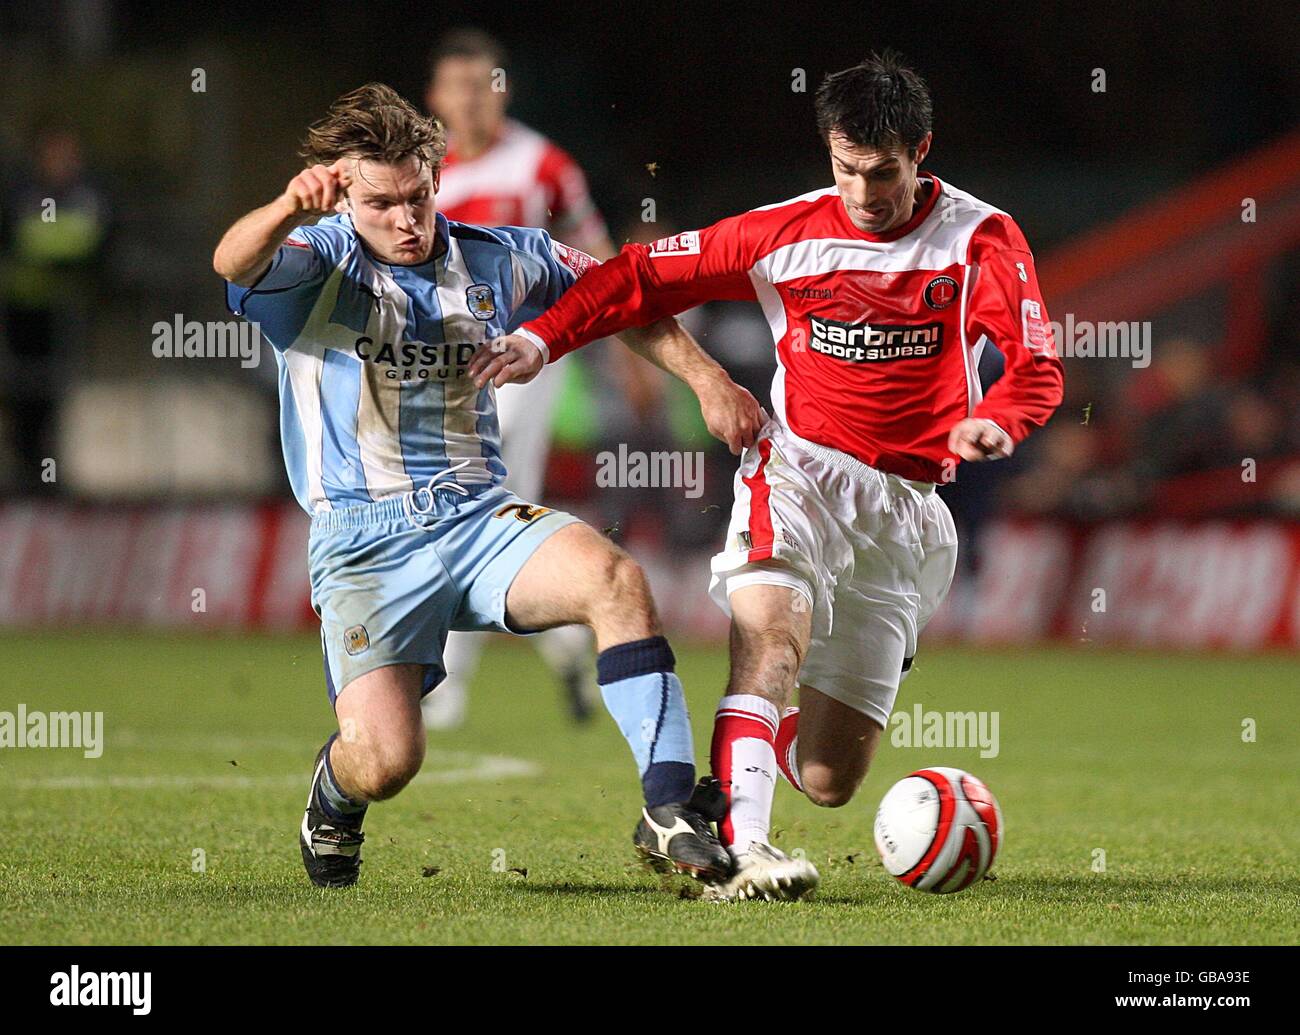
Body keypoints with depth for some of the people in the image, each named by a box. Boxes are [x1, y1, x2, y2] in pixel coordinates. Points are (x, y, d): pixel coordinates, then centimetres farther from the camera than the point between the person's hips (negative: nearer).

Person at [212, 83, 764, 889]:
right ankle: (334, 798, 19)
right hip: (365, 542, -3)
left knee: (616, 578, -28)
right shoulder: (317, 264, -4)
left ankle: (672, 807, -23)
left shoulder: (495, 262, 9)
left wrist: (707, 378, 13)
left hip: (481, 518, 3)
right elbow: (236, 263, -27)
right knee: (385, 762, -21)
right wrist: (289, 210, -49)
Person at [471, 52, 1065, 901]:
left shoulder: (981, 239, -3)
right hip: (801, 472, -1)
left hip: (907, 506, 1)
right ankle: (739, 848, -41)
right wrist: (545, 337, -5)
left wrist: (995, 419, -35)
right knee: (771, 635, -35)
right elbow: (650, 276, 7)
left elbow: (1039, 367, -12)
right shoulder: (788, 233, 0)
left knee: (828, 780, 1)